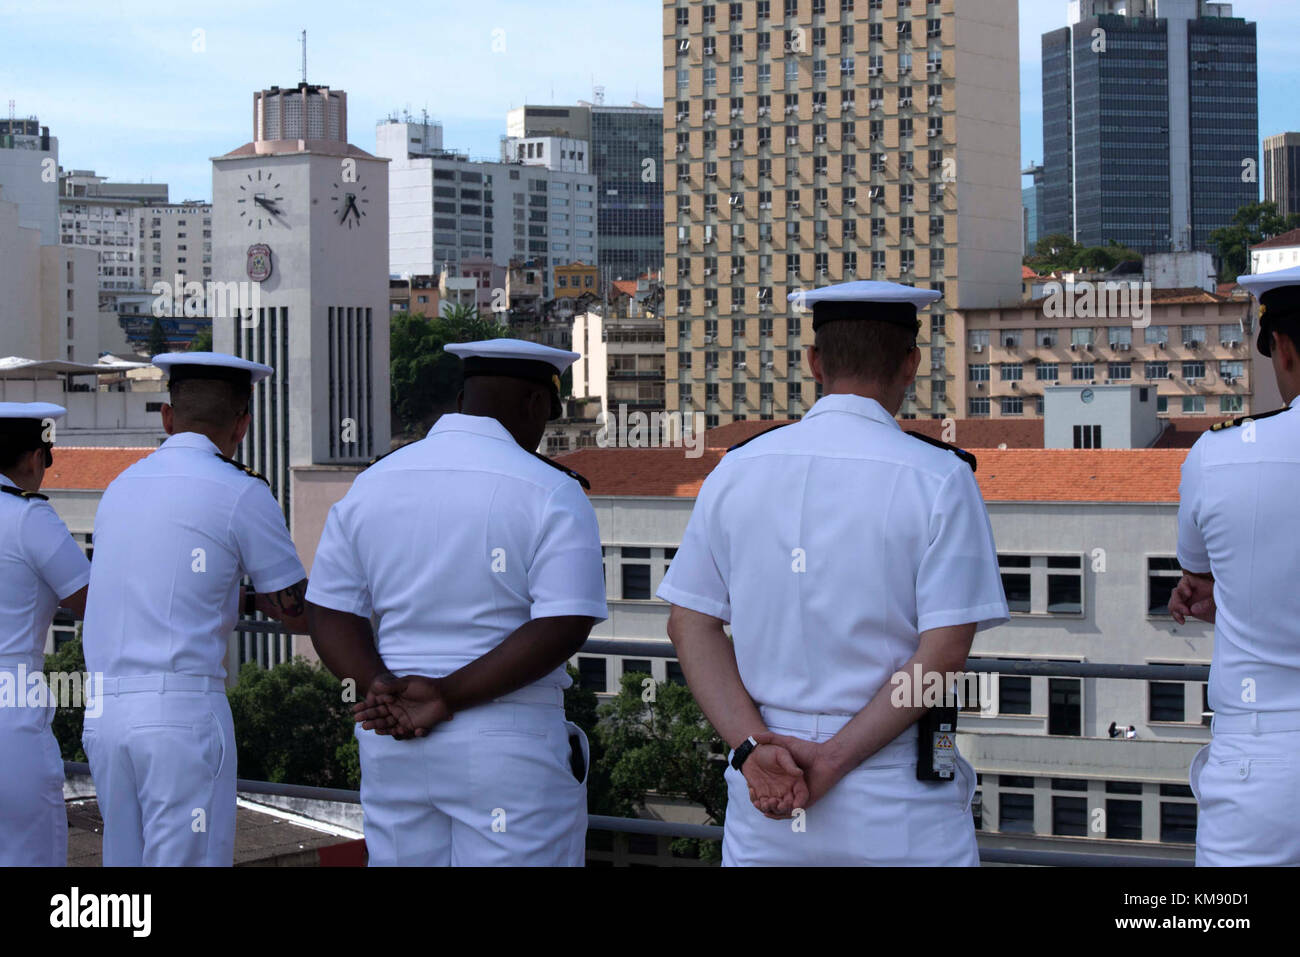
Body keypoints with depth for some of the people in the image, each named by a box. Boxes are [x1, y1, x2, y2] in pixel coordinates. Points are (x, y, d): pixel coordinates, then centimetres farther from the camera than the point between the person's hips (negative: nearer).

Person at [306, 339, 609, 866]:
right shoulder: (552, 493, -6)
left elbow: (330, 613, 6)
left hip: (390, 744, 5)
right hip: (509, 744, -5)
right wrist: (447, 696, -16)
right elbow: (564, 626, -16)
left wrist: (382, 687, -8)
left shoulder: (370, 485, 9)